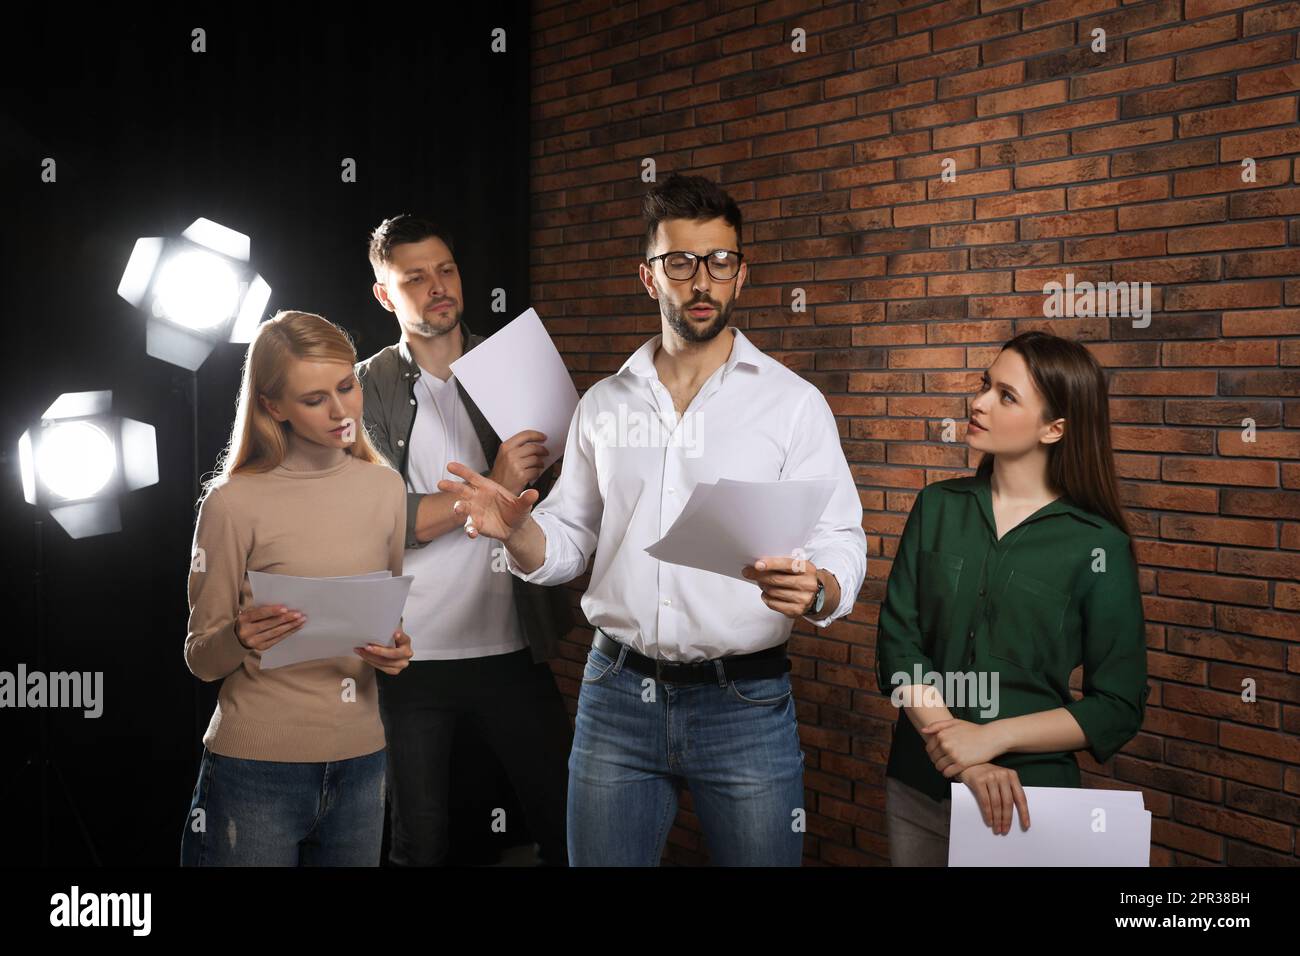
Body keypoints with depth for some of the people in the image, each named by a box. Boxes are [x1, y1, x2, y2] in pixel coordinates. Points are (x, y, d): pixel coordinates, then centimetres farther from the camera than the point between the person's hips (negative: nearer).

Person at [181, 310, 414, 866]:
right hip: (256, 773, -4)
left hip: (359, 765, 4)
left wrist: (395, 651, -5)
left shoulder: (385, 487, 3)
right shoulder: (235, 502, -9)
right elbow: (200, 659, -3)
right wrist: (241, 638, -24)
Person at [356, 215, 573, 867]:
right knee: (420, 842, 11)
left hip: (512, 646, 2)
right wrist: (490, 489, -20)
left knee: (564, 819, 6)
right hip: (412, 657, -1)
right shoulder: (368, 388, -1)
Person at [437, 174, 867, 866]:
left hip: (744, 702, -2)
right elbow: (567, 543, 13)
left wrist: (815, 590, -29)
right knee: (599, 860, 11)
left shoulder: (793, 402, -2)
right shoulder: (603, 404, 9)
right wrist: (518, 530, -9)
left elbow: (841, 545, -6)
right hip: (616, 694, 3)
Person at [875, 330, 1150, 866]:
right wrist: (956, 746, -18)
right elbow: (897, 642, -5)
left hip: (1029, 792, -3)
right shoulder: (937, 507, 1)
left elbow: (1119, 707, -9)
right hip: (916, 786, 3)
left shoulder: (1099, 546, -9)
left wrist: (991, 738, -17)